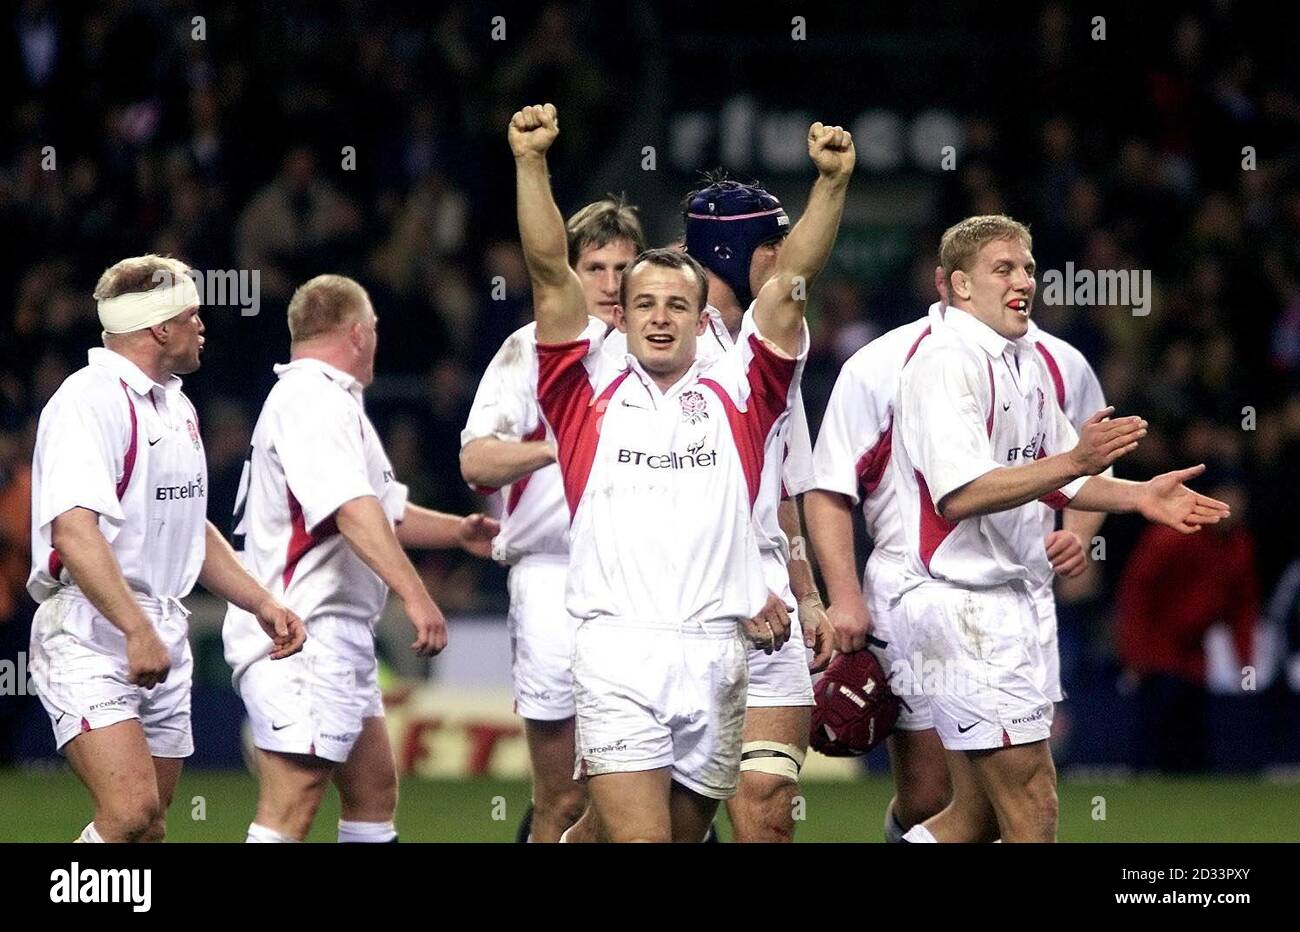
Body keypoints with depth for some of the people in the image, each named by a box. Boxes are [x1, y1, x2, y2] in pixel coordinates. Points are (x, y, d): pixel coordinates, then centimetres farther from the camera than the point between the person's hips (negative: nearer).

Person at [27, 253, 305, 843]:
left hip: (161, 642, 9)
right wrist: (137, 630, -29)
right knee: (131, 815, -22)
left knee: (149, 827, 4)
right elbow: (73, 531, -24)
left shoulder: (177, 407, 18)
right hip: (89, 634, -9)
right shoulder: (90, 401, -13)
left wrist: (261, 603, 21)